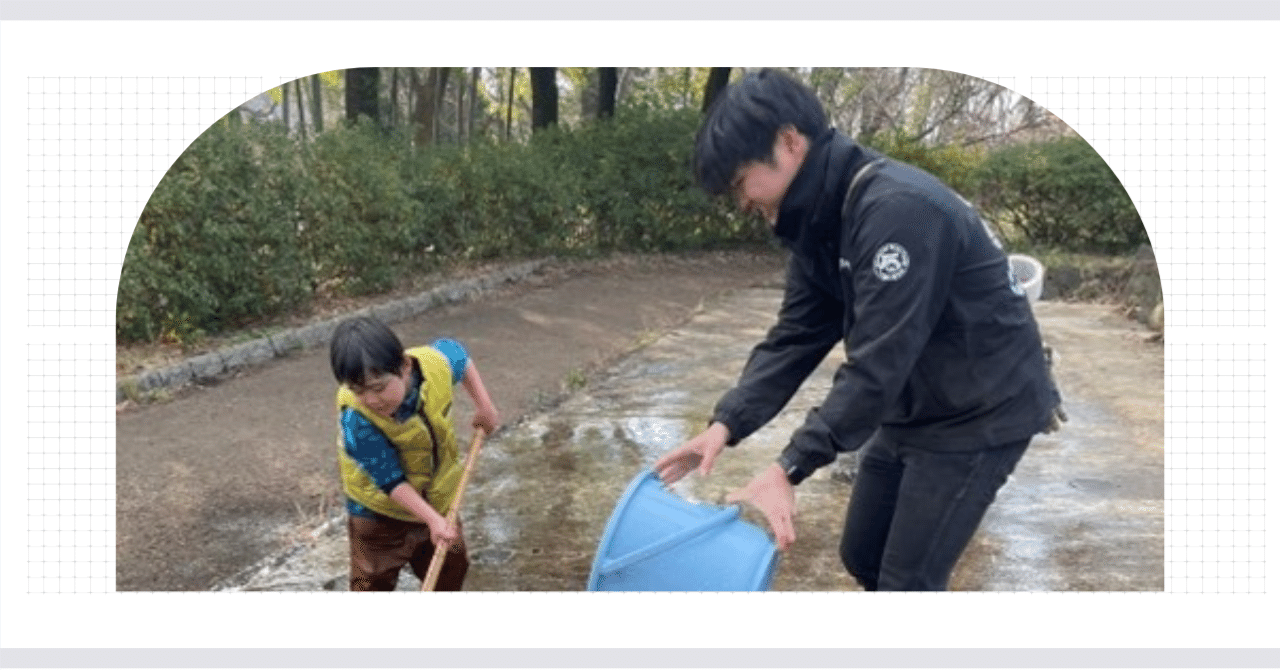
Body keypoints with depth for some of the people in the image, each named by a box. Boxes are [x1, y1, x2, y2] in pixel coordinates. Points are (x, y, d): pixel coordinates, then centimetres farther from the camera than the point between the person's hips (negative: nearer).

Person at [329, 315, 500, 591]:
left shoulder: (436, 362, -27)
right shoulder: (356, 421, -36)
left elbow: (459, 354, 0)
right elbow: (391, 481, -27)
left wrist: (484, 406, -1)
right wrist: (433, 519, -31)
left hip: (437, 499, 5)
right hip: (380, 510, -5)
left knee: (451, 565, 24)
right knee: (373, 583, 4)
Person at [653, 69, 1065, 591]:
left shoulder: (897, 210, -30)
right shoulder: (819, 222, 0)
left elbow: (877, 364, -32)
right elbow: (796, 337, -1)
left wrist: (790, 467, -32)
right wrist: (727, 423, -13)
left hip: (981, 412, -9)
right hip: (913, 409, 9)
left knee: (907, 580, -3)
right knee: (862, 556, 17)